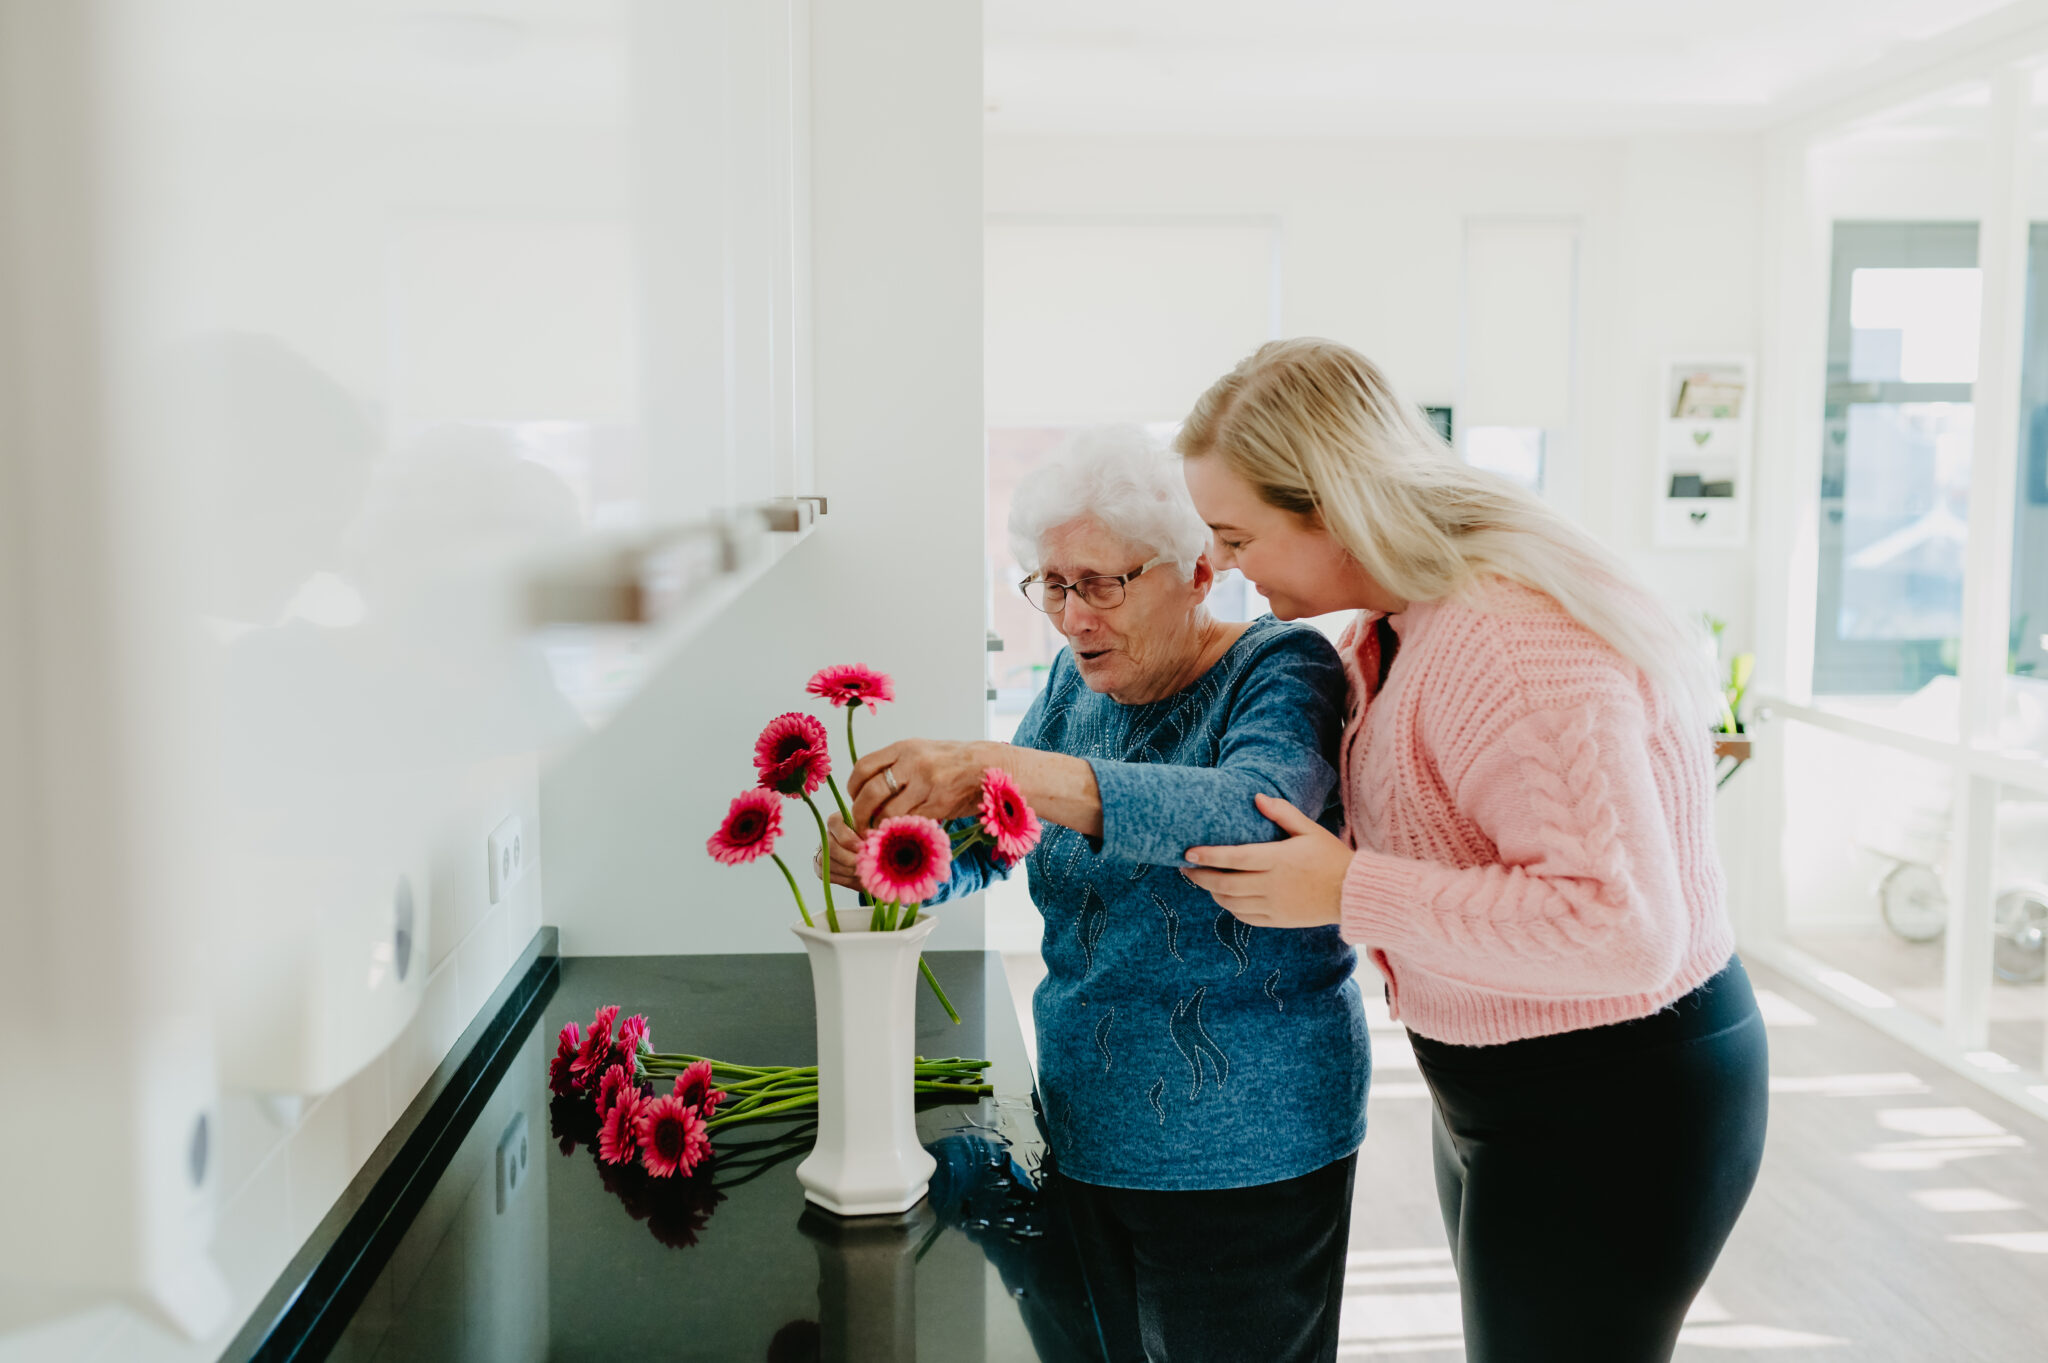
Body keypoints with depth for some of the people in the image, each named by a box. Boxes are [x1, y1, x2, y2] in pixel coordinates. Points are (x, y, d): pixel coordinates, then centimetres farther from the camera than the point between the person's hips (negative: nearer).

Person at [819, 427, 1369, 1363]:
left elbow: (1253, 812, -36)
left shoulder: (1282, 672, -15)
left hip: (1246, 1153, -6)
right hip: (1084, 1134, 6)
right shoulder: (1077, 682, 5)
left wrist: (1002, 771, -44)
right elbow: (980, 846, 7)